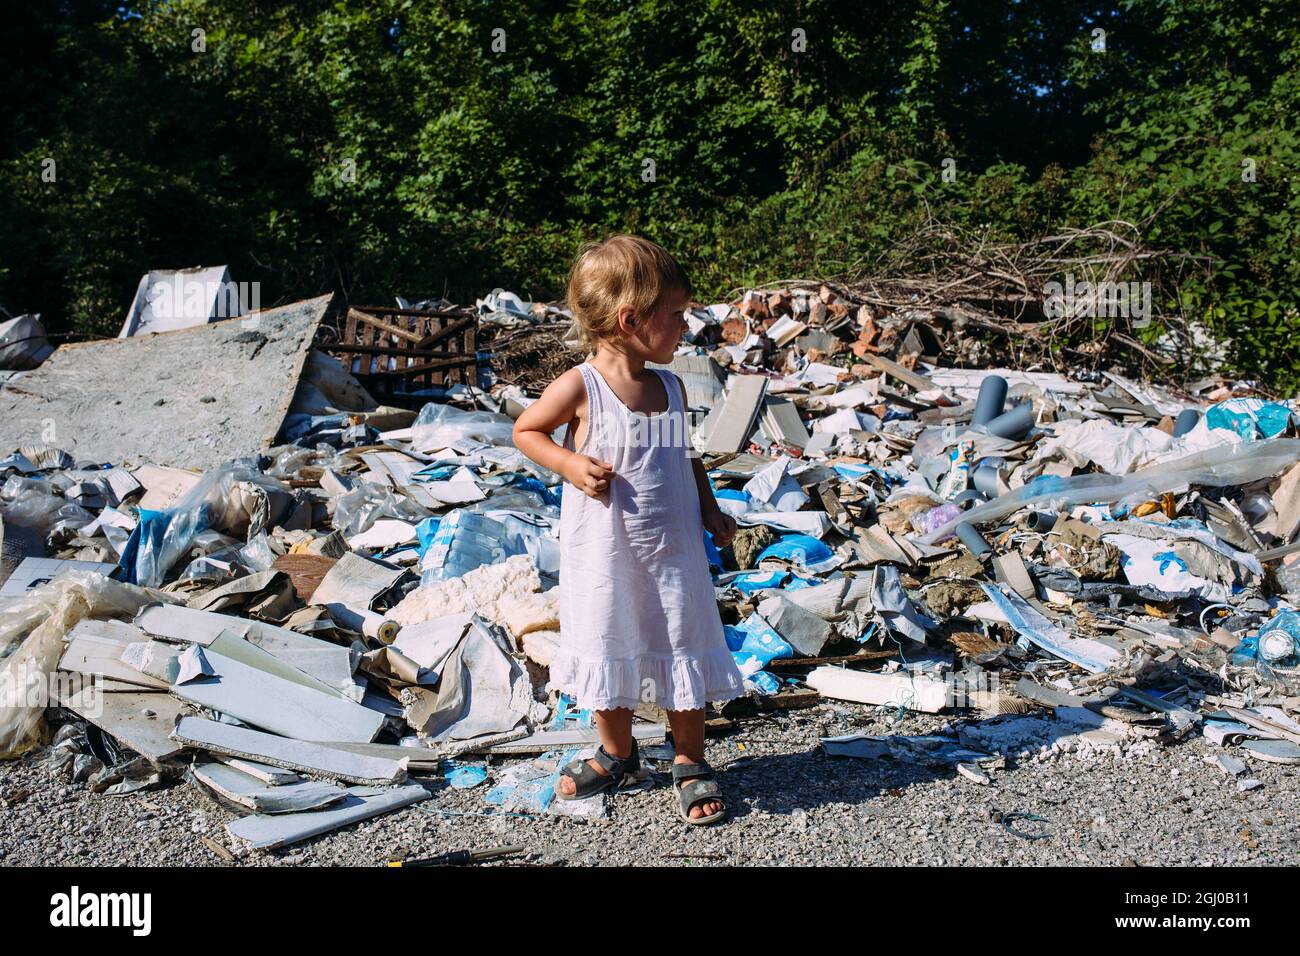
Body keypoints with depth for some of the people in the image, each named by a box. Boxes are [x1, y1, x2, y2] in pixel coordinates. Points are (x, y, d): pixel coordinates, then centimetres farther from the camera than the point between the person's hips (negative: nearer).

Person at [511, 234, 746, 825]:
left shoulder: (670, 387, 1)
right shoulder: (581, 387, -14)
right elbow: (525, 431, -2)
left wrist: (711, 513, 10)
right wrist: (570, 464, -17)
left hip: (674, 551, 3)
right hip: (604, 554, -3)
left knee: (683, 651, 9)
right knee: (611, 650, 13)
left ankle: (690, 763, 26)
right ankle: (617, 754, 35)